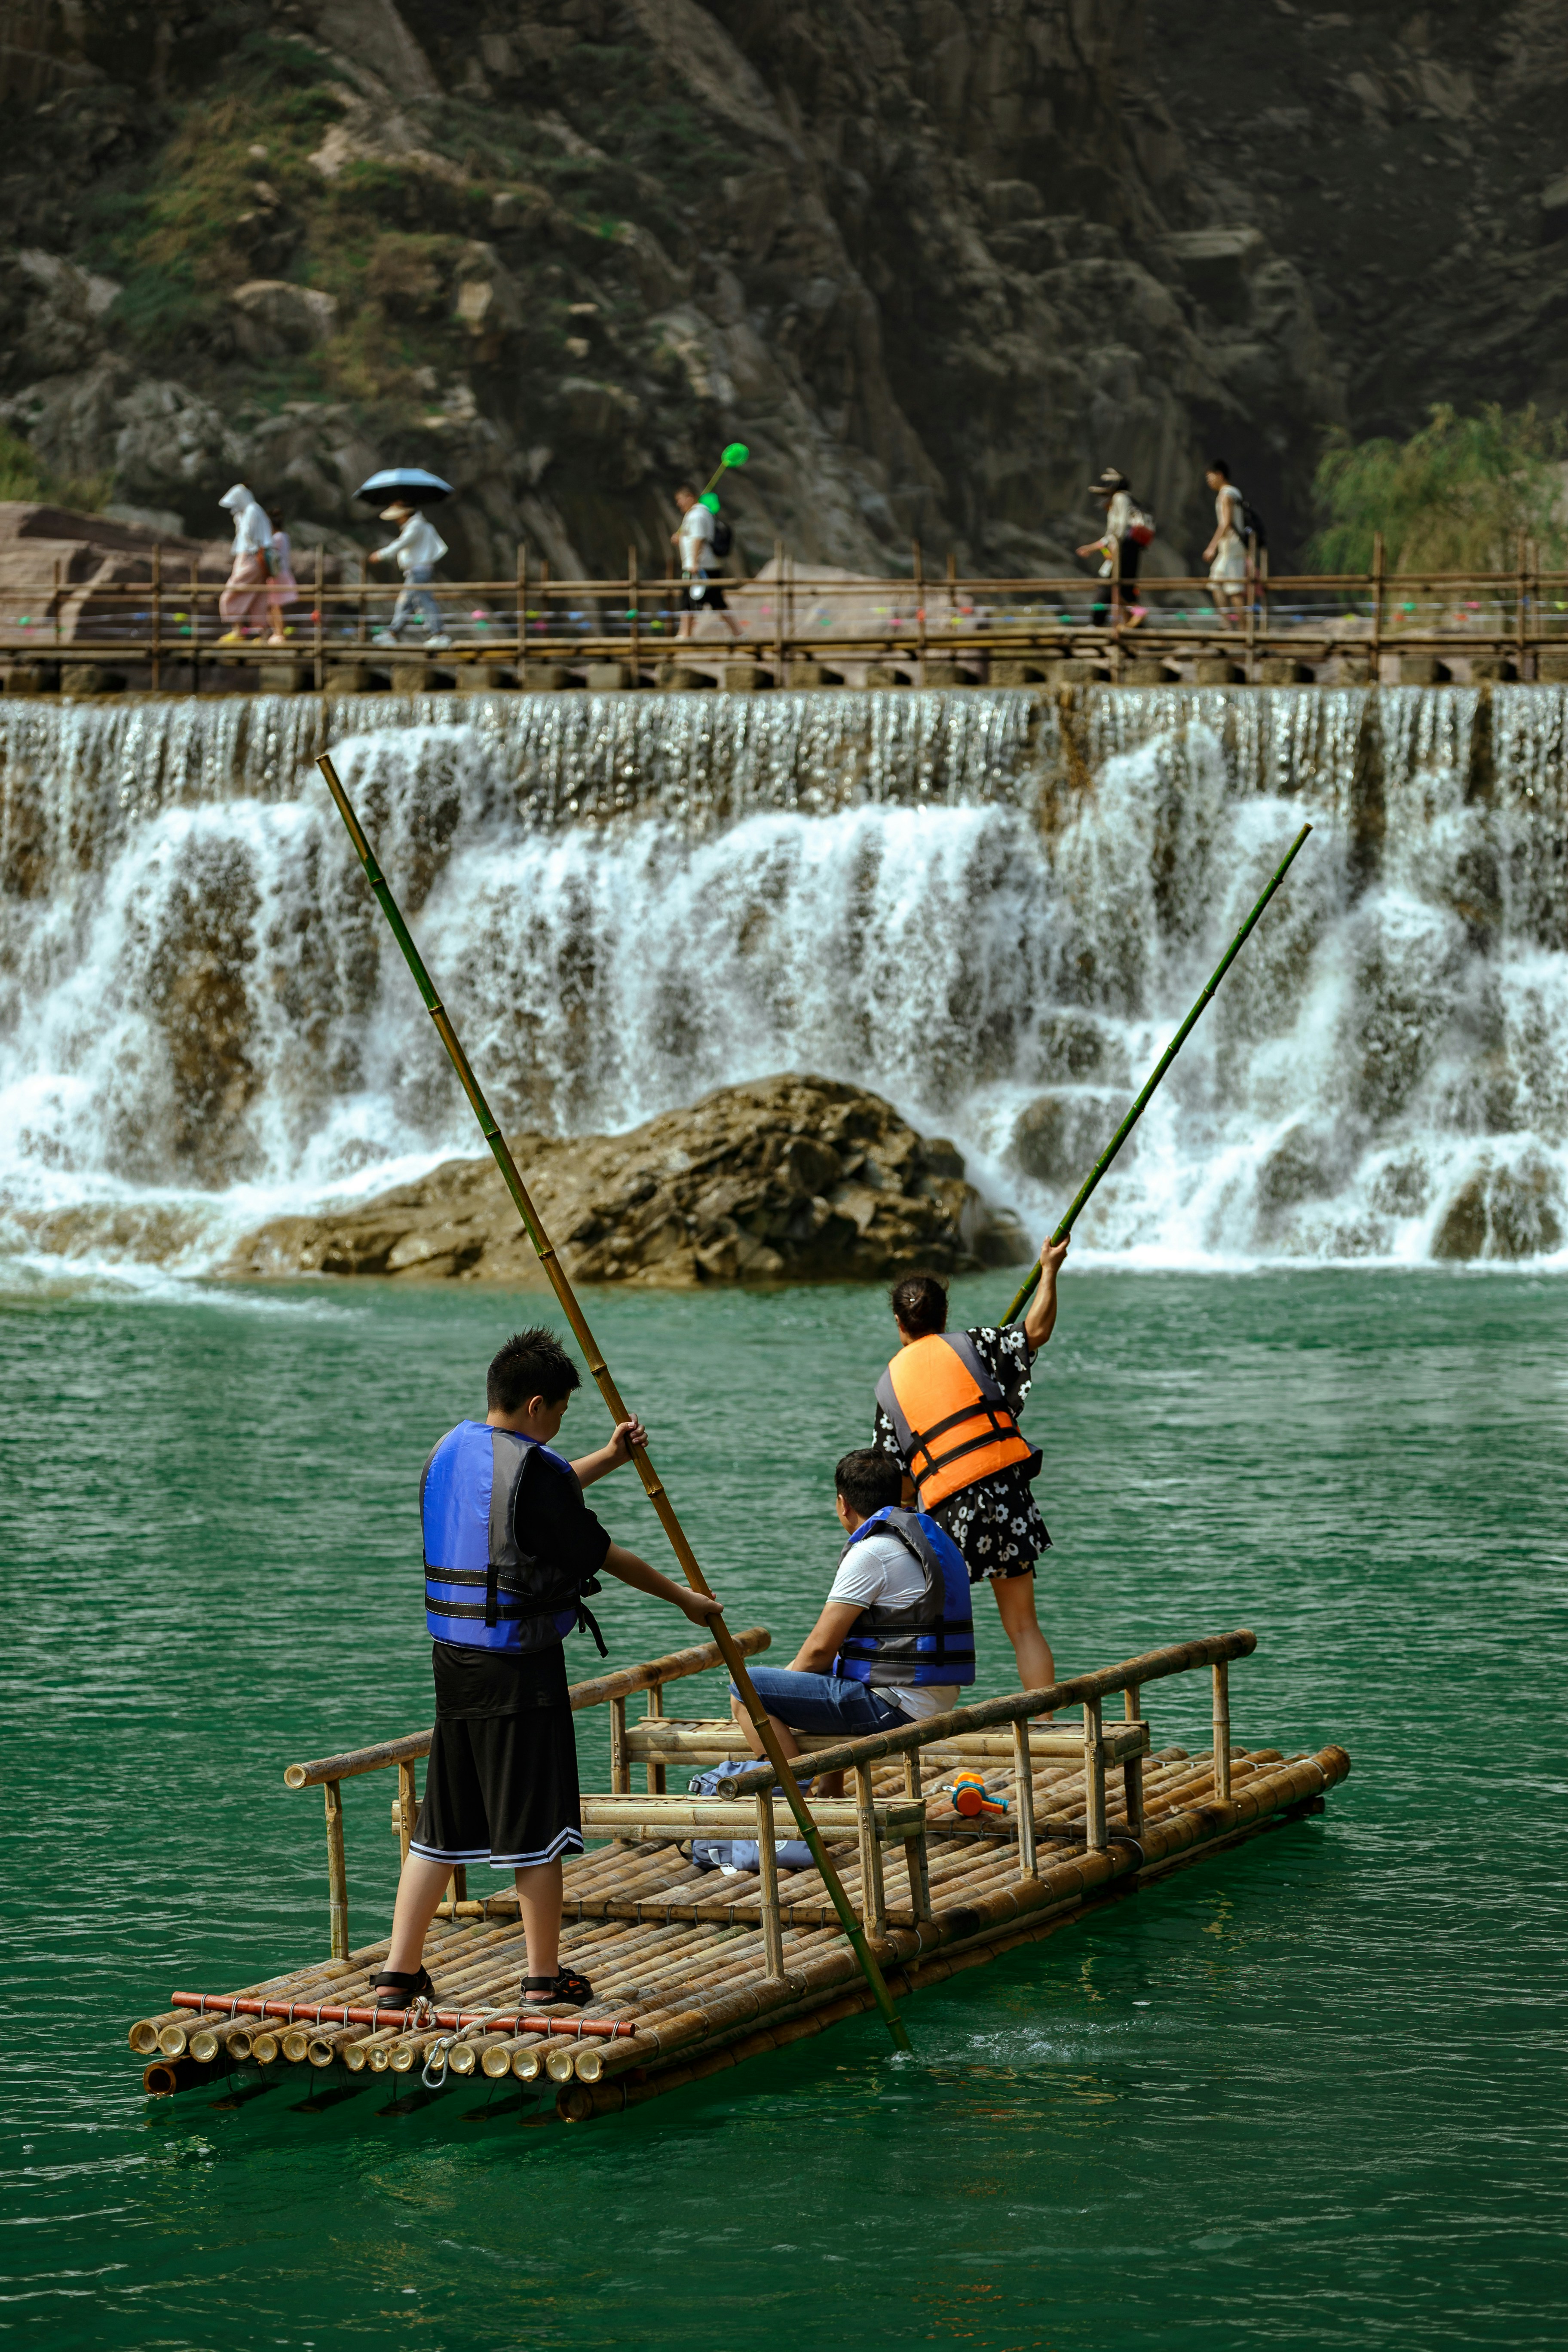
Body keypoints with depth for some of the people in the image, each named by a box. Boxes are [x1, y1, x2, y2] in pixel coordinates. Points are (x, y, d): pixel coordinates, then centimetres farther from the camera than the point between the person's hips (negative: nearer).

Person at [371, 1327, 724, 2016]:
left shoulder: (450, 1450, 9)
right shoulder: (533, 1468, -16)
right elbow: (601, 1555, -8)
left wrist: (608, 1460, 31)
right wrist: (684, 1600, 5)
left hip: (454, 1658, 8)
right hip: (519, 1667, -8)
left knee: (443, 1822, 12)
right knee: (534, 1821, 3)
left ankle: (399, 1973, 11)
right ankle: (545, 1977, 11)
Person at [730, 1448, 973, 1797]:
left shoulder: (870, 1553, -14)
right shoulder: (937, 1539, 15)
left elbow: (821, 1647, -14)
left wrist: (789, 1675, 7)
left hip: (894, 1706, -10)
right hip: (938, 1700, 10)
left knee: (746, 1690, -9)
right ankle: (830, 1794, 37)